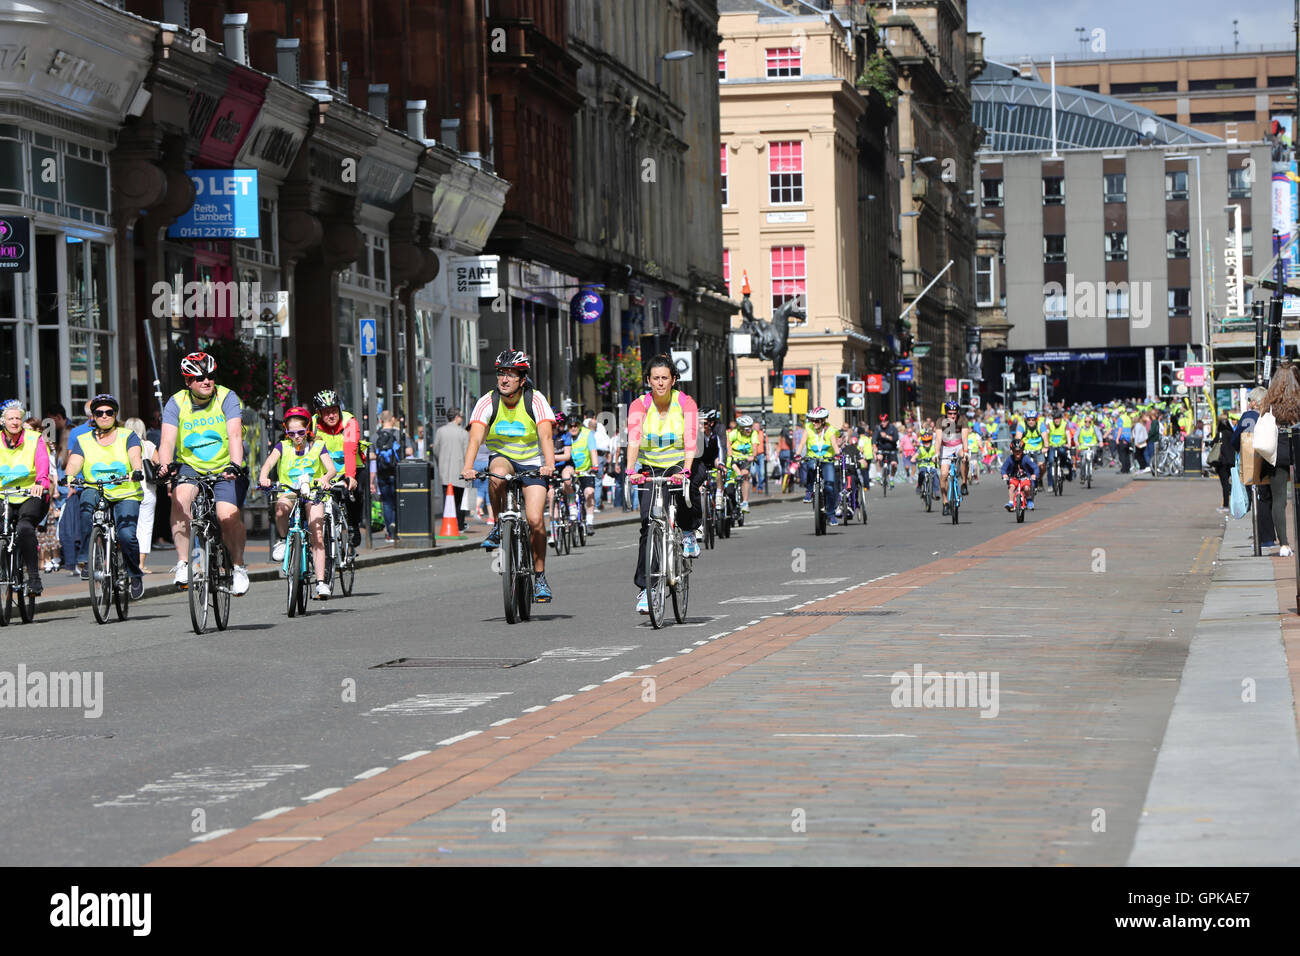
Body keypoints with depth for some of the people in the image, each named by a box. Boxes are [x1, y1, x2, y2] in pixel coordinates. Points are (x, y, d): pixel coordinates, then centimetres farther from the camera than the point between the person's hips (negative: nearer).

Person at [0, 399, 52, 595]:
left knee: (25, 528, -31)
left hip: (32, 497, -3)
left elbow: (43, 463, -18)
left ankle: (34, 578, -25)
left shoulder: (34, 439, -2)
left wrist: (41, 482, -40)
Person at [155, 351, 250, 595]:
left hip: (224, 468, -1)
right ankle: (183, 564, -24)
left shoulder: (227, 398, -11)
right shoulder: (176, 403, -6)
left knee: (228, 515, -20)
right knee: (180, 497, -29)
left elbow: (235, 434, -24)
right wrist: (165, 465, -38)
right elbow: (167, 440, -17)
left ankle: (239, 566, 4)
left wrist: (235, 465, -42)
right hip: (190, 466, 1)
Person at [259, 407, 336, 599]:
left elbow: (331, 468, -9)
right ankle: (283, 539, -7)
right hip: (288, 492, 0)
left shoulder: (317, 446, 4)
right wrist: (263, 477, -35)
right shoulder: (283, 446, 5)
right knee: (281, 508, -36)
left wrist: (326, 478, -33)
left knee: (317, 536, -15)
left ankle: (321, 581, -17)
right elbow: (269, 462, -12)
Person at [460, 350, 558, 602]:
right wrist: (468, 467, -42)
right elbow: (475, 437, -24)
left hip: (532, 465, -1)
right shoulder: (487, 402, -12)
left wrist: (549, 464, -45)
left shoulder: (535, 400, -15)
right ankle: (499, 527, -14)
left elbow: (546, 435, -27)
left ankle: (540, 577, 1)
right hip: (502, 457, 1)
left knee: (535, 519, -18)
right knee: (498, 473, -37)